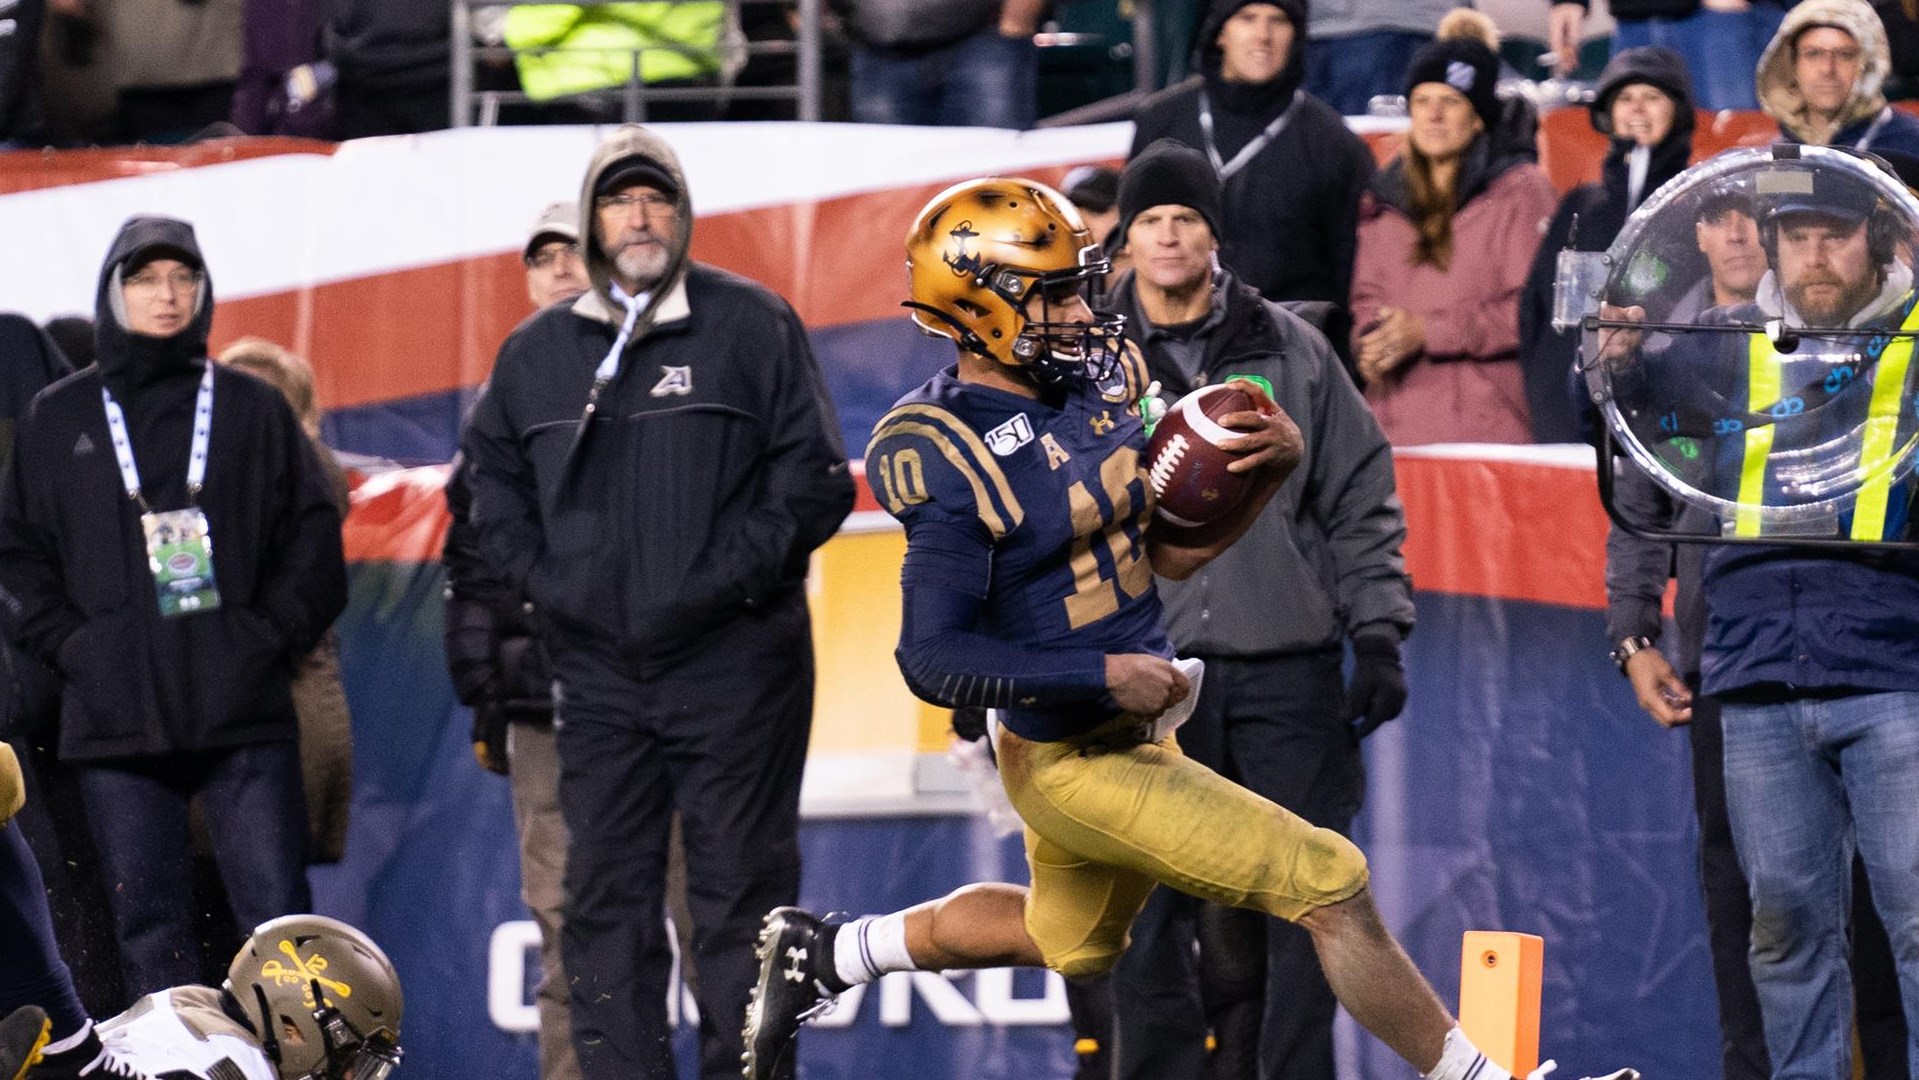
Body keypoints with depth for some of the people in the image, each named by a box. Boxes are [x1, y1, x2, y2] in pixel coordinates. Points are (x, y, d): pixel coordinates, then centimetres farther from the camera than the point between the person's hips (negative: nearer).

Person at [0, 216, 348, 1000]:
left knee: (277, 913, -5)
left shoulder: (251, 408, 10)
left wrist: (272, 633, -4)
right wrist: (68, 642, -1)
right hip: (117, 718, 1)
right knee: (148, 926, 1)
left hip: (244, 708, -1)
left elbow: (312, 533, 9)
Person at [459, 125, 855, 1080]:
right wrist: (541, 575, 4)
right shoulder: (537, 352, 12)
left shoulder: (752, 327, -1)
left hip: (730, 658, -4)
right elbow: (490, 474, 20)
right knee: (607, 898, 4)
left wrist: (731, 574, -12)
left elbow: (813, 476, -4)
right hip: (597, 669, 4)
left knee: (740, 888, -1)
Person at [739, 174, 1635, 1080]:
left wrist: (1275, 468, -8)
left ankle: (826, 955, 44)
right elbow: (934, 659, -25)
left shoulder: (1096, 381, -1)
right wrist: (1104, 673, -28)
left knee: (1070, 941, 32)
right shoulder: (952, 458, -24)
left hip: (1135, 728, 9)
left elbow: (1169, 551, 8)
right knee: (1330, 887, -9)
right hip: (1073, 761, -9)